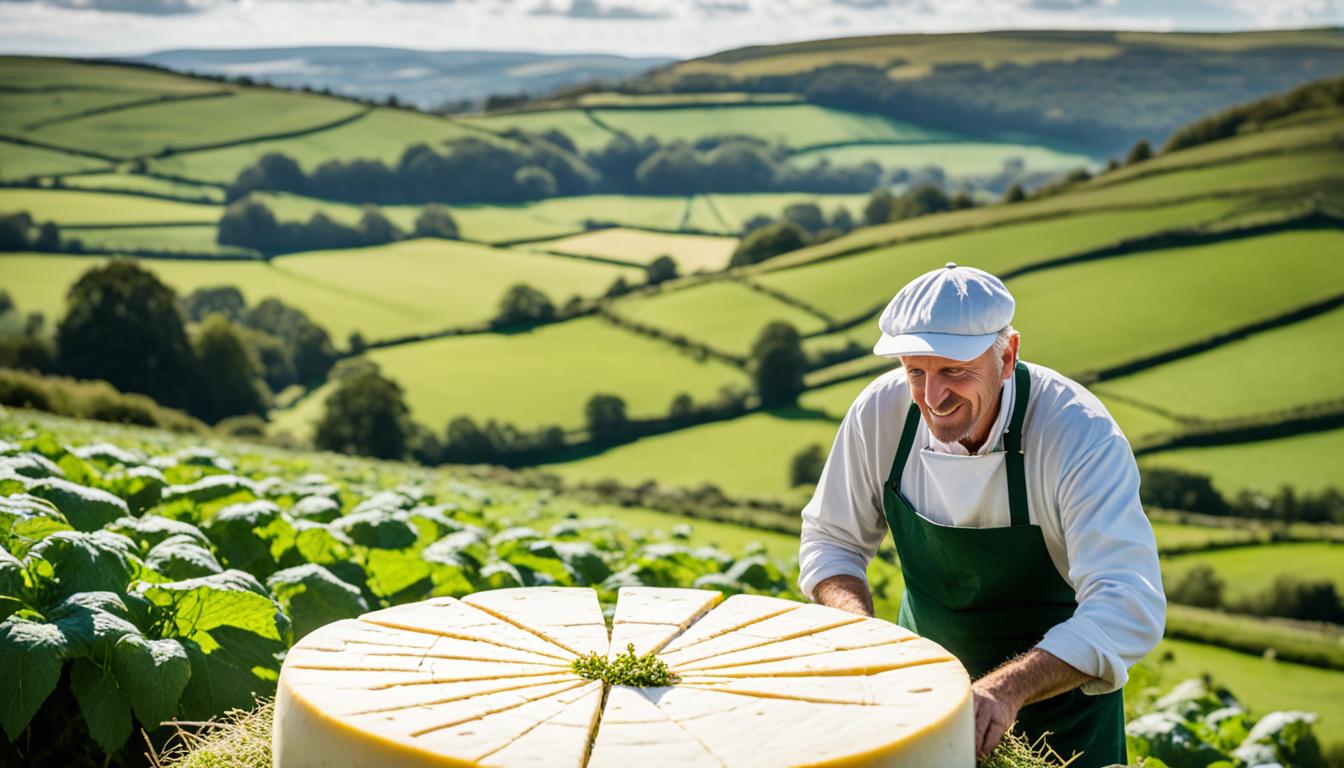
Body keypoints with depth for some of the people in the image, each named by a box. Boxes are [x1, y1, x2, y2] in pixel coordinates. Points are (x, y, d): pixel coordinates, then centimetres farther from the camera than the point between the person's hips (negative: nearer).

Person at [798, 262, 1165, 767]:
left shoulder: (1081, 434, -29)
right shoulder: (880, 412, -18)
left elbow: (1128, 606, -37)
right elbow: (830, 540, -4)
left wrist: (1007, 689, -50)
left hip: (1057, 687, -3)